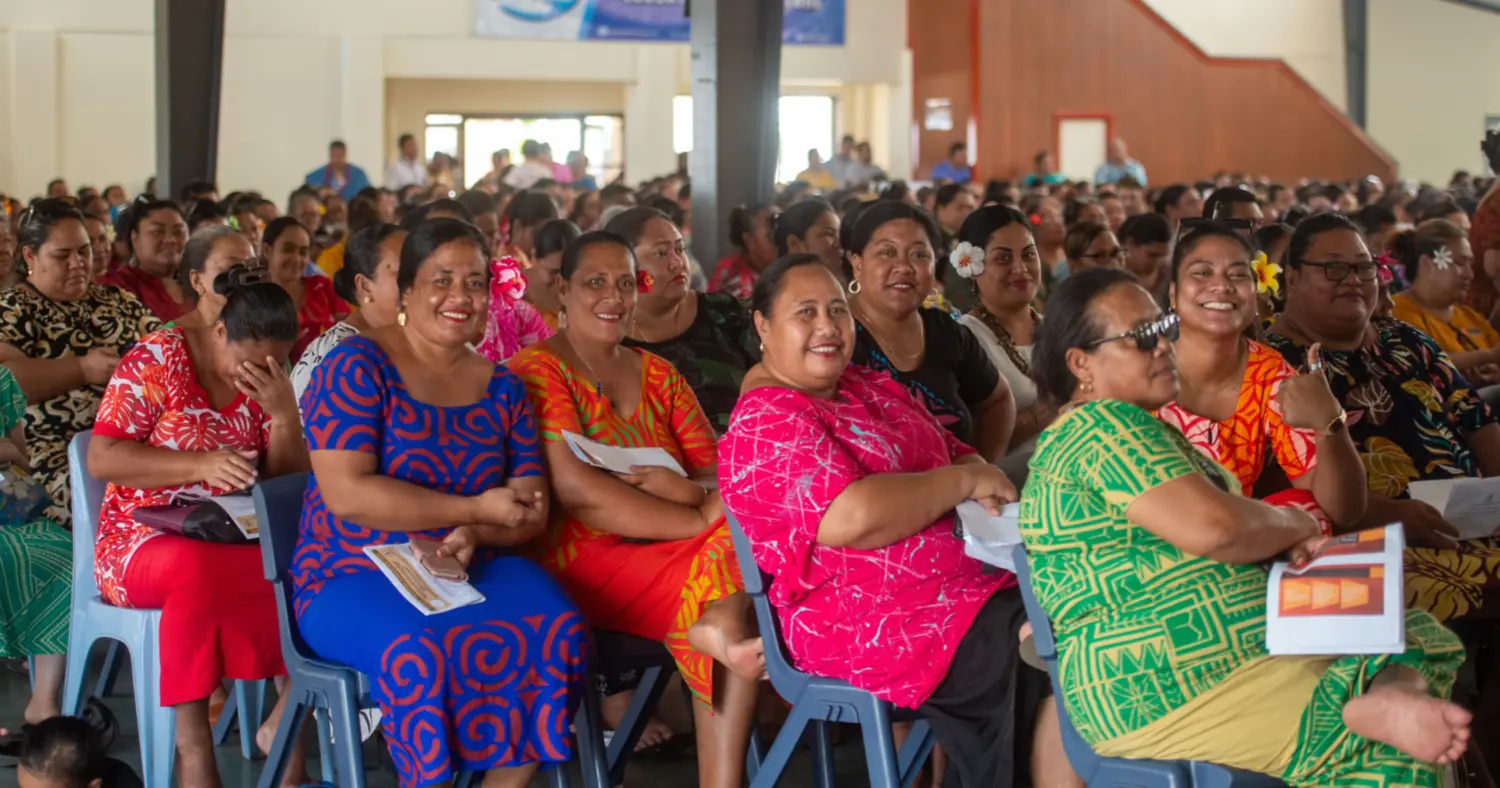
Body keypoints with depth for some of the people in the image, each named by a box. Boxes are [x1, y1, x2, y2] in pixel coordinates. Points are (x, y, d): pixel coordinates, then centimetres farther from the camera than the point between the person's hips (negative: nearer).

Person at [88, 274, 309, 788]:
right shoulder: (155, 361, -8)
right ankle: (191, 744, -29)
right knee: (199, 569, -39)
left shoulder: (267, 378, 5)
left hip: (233, 538, 5)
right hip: (144, 539, -4)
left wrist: (285, 414, -14)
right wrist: (200, 464, -27)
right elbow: (101, 459, -14)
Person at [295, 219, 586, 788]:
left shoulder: (502, 387, 9)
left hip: (476, 571, 5)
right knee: (423, 649, -36)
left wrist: (474, 536, -16)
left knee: (558, 633, -25)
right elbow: (346, 494, -19)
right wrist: (477, 509, -19)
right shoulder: (356, 367, -8)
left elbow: (532, 511, 7)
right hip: (355, 576, -5)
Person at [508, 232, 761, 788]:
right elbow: (575, 489, -17)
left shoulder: (658, 375, 17)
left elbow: (720, 474, 7)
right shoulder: (537, 371, -3)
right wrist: (703, 523, -22)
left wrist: (685, 489, -18)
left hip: (665, 554, 7)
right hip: (581, 562, -7)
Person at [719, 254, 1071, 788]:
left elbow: (958, 454, 18)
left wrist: (981, 490, -6)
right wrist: (962, 481, -14)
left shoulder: (874, 388, 15)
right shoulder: (764, 424, -12)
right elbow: (855, 517, -26)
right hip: (869, 619, -9)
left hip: (966, 579, 9)